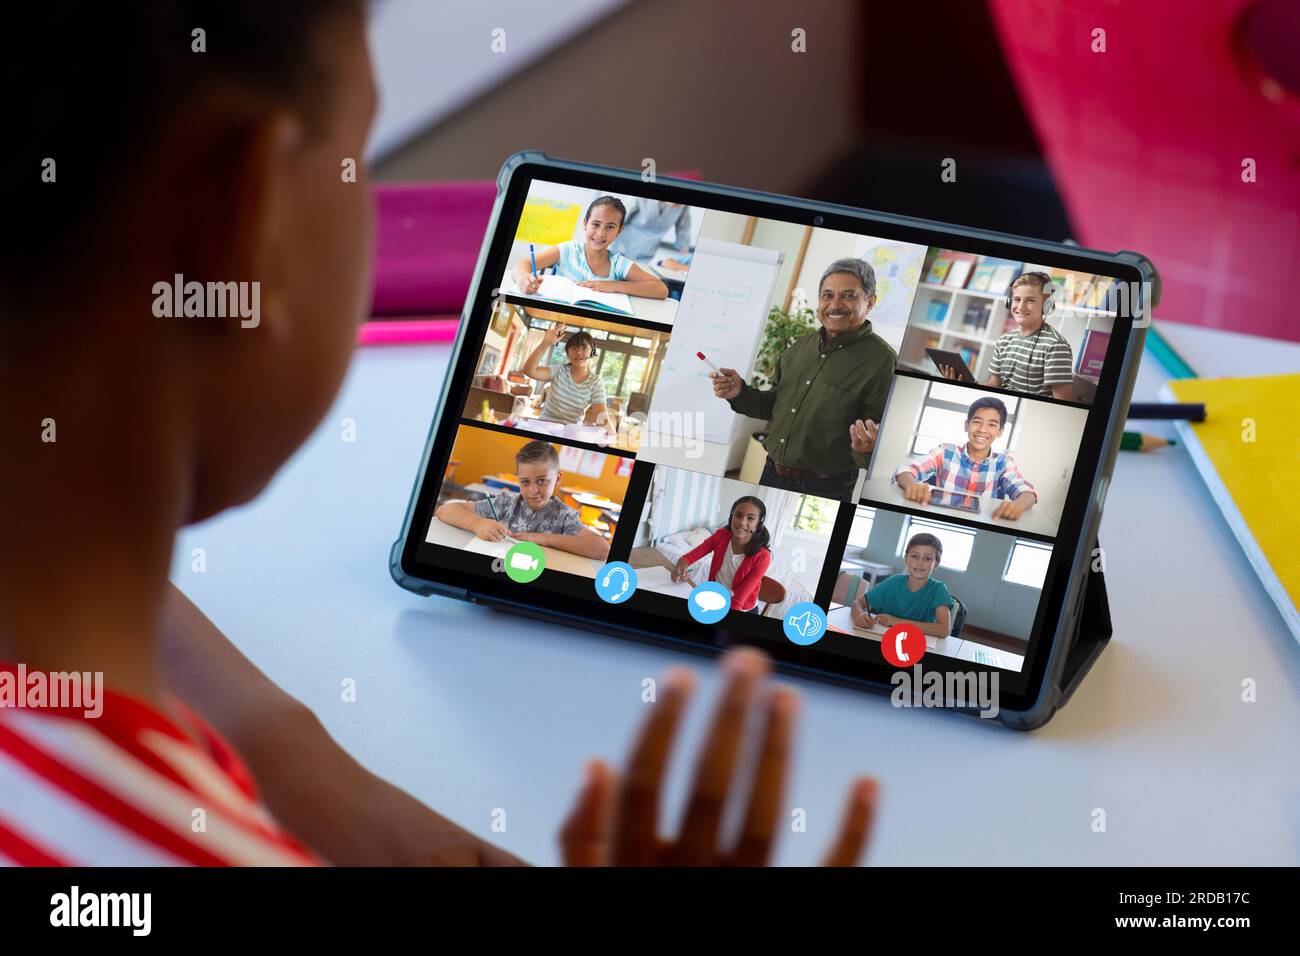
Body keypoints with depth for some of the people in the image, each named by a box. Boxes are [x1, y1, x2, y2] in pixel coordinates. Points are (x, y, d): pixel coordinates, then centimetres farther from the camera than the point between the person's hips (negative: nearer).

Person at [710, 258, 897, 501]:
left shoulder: (882, 361, -15)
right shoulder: (803, 345, 7)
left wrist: (867, 449, -39)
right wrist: (741, 393, 1)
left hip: (826, 491, -6)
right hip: (771, 476, 6)